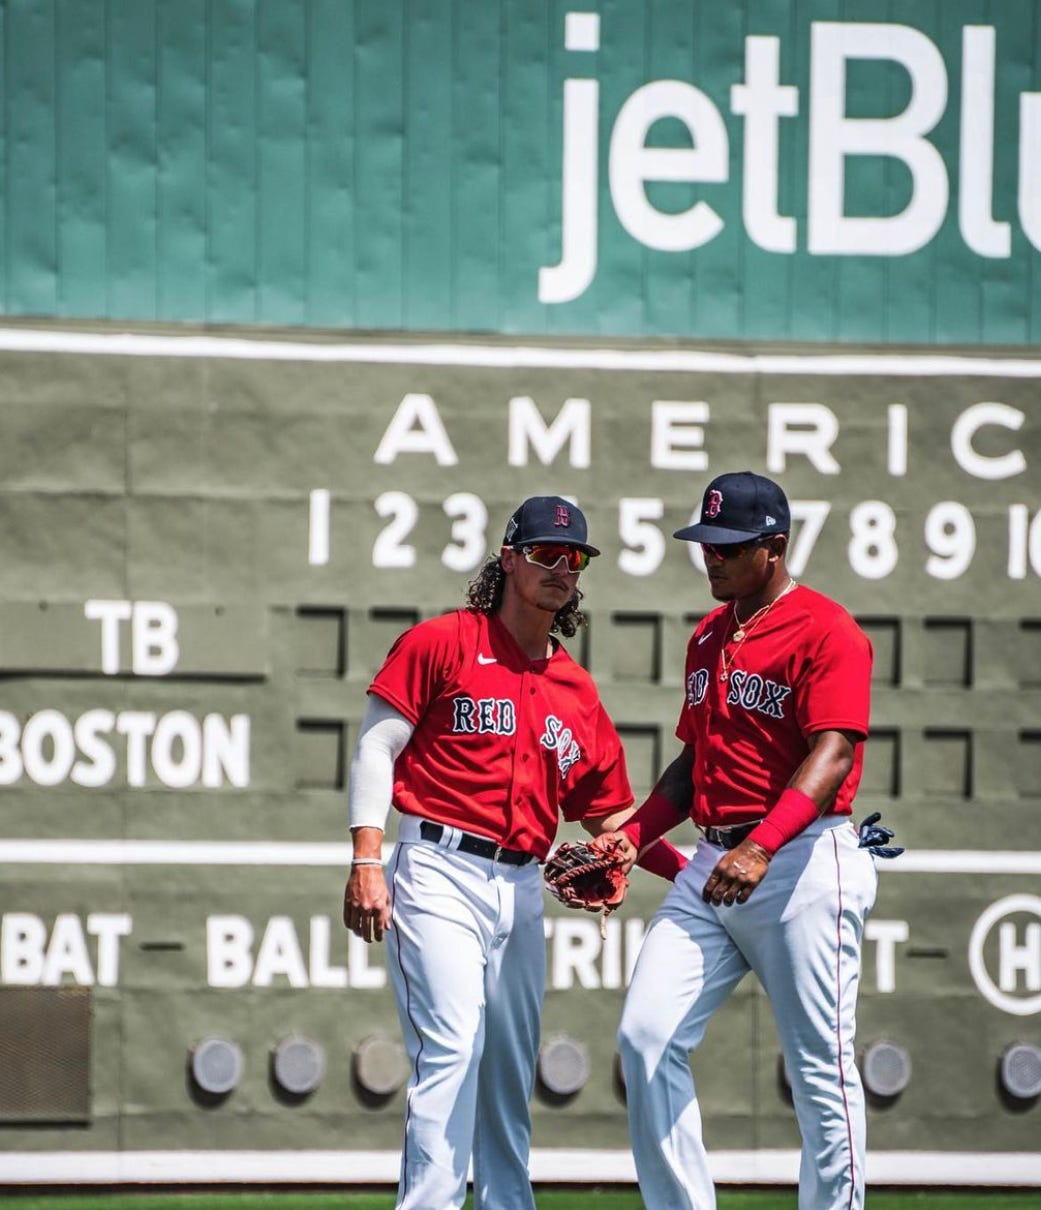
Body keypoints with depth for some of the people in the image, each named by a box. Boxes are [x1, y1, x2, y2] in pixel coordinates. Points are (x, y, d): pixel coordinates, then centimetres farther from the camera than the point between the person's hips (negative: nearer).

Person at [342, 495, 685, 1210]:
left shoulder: (577, 692, 15)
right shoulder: (444, 643, 0)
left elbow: (612, 815, 18)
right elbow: (376, 748, -3)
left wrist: (693, 875, 2)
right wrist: (367, 863, -12)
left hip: (522, 890, 6)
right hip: (440, 874, -6)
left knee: (511, 1064, 8)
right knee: (450, 1046, -16)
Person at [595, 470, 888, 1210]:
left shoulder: (826, 630, -7)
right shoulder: (709, 637, 18)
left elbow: (832, 756, -19)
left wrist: (762, 849, -32)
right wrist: (632, 836, 10)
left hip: (803, 864, -7)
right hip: (712, 866, 7)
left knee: (821, 1068, -2)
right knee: (647, 1037, -6)